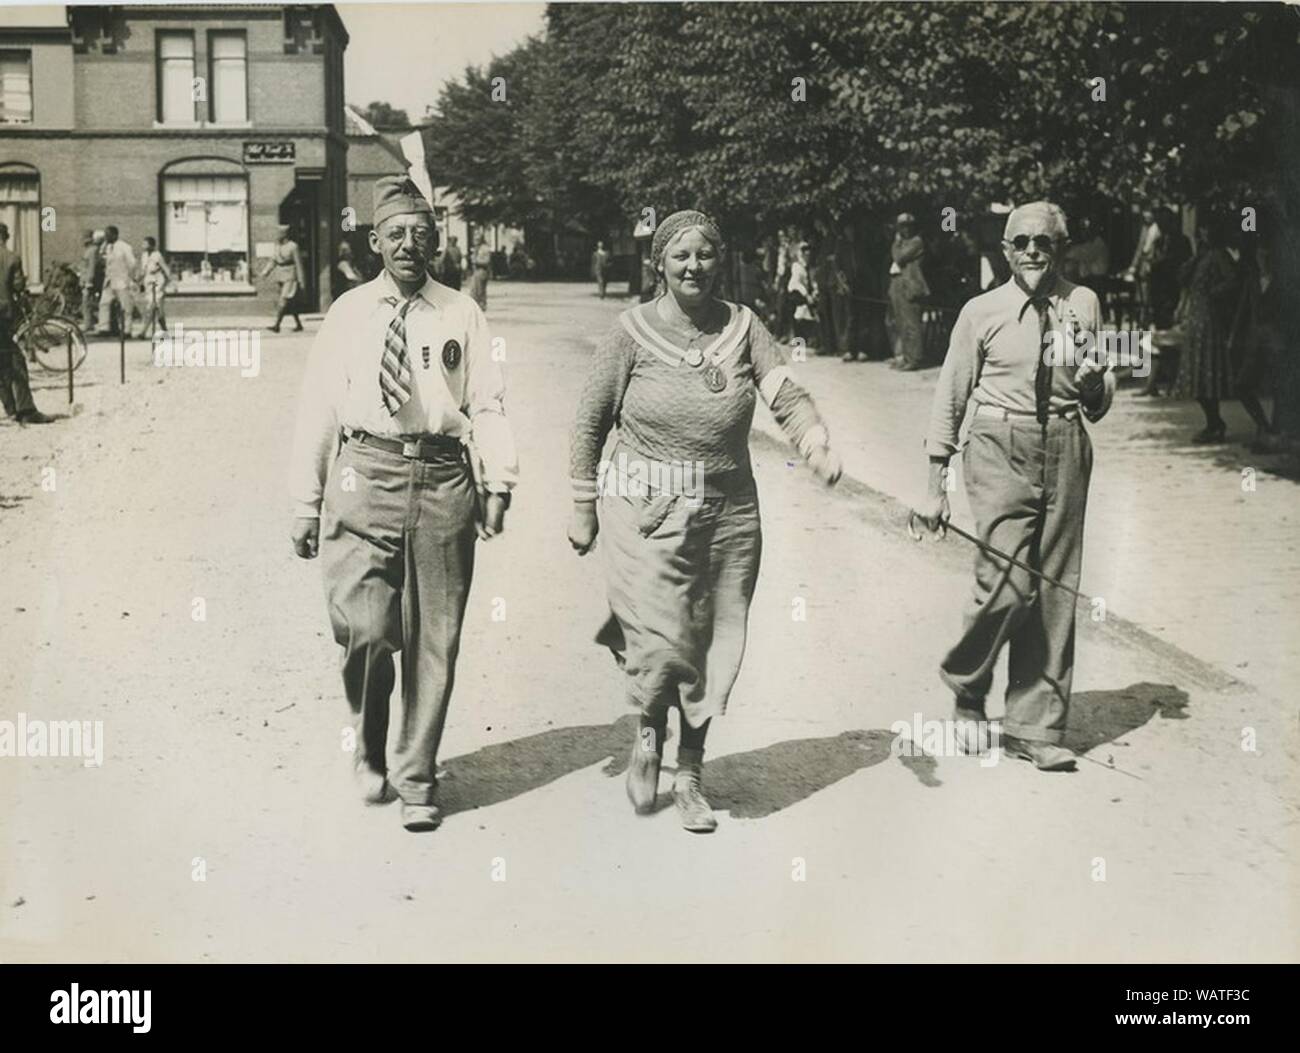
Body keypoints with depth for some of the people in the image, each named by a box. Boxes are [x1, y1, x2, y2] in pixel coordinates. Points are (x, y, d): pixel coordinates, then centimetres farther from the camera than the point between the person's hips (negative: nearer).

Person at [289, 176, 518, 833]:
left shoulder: (462, 316, 8)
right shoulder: (347, 314, 9)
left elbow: (488, 404, 4)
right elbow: (317, 409, 8)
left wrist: (498, 485, -9)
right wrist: (306, 503, 5)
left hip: (443, 481, 1)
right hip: (363, 478, 0)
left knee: (433, 639, 5)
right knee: (363, 629, -10)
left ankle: (416, 779, 20)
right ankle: (370, 754, 18)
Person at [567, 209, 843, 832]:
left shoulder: (743, 327, 4)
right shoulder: (634, 331, -2)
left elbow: (787, 395, -8)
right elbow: (590, 422, 3)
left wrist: (818, 446, -28)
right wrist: (583, 509, 2)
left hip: (727, 512, 3)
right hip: (646, 510, -3)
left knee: (714, 649, 8)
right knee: (662, 641, -12)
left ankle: (689, 774, 27)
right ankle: (649, 734, 22)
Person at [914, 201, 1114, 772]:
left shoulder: (1084, 303, 11)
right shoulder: (982, 311, 1)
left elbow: (1100, 402, 19)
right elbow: (949, 398, 4)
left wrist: (1096, 382, -6)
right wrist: (936, 485, 2)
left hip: (1065, 451, 4)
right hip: (1000, 449, -4)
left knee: (1055, 593, 5)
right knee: (1008, 585, -14)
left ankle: (1034, 727, 16)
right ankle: (965, 687, 14)